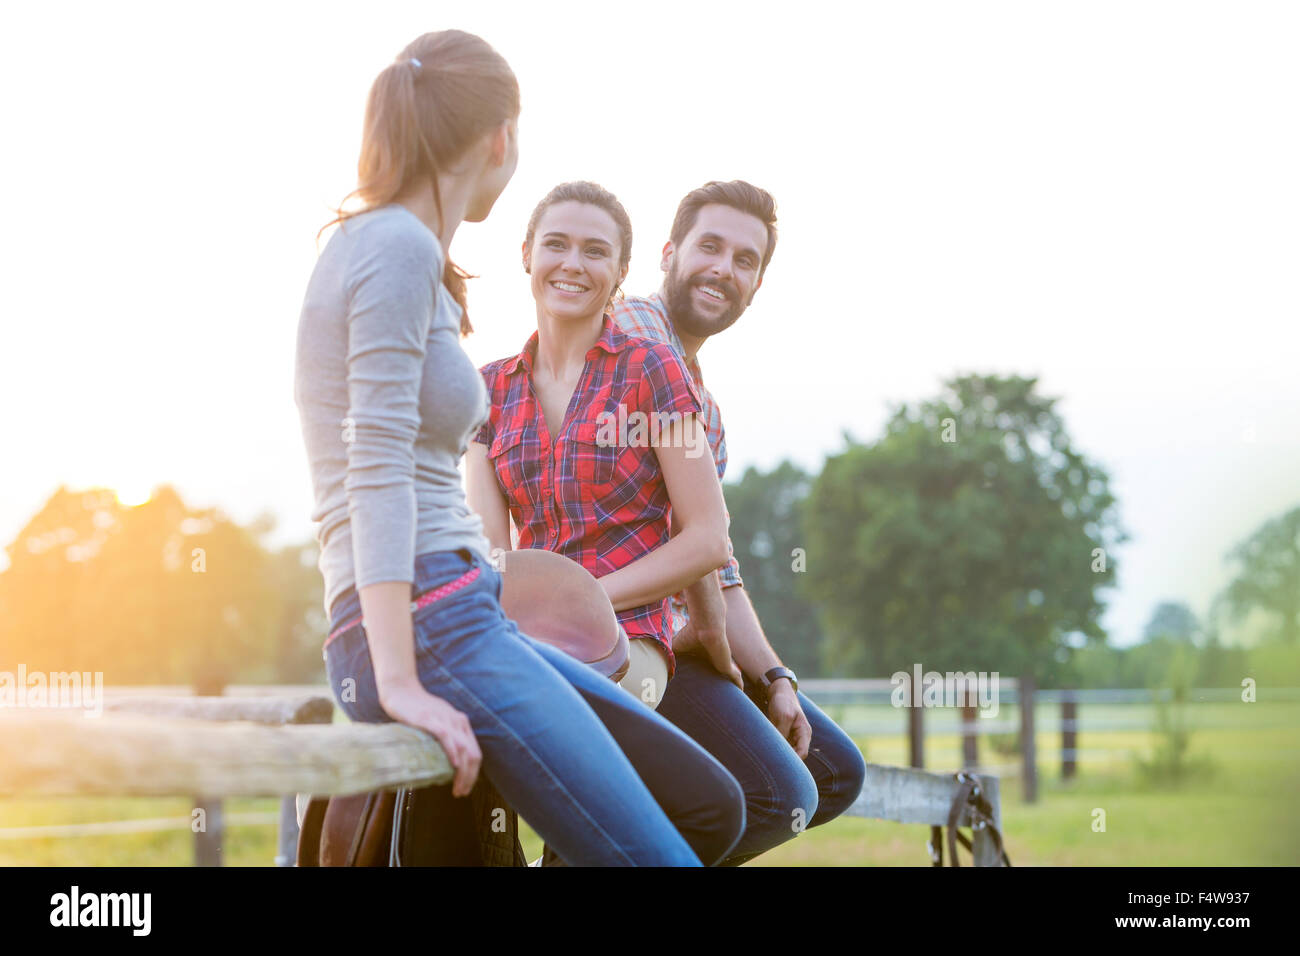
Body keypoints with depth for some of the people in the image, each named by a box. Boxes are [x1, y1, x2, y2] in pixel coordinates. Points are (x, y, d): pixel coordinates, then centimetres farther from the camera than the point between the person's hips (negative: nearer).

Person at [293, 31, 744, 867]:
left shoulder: (389, 245, 20)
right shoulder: (399, 247, -9)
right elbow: (378, 468, -18)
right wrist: (398, 682, -23)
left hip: (467, 615, 10)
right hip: (429, 626, -10)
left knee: (710, 806, 9)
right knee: (656, 853, -14)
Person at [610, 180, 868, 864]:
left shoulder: (708, 408, 22)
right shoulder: (630, 331, -9)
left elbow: (718, 573, 19)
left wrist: (773, 679, 7)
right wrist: (709, 628, -12)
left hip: (679, 636, 10)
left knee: (837, 773, 13)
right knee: (780, 796, -20)